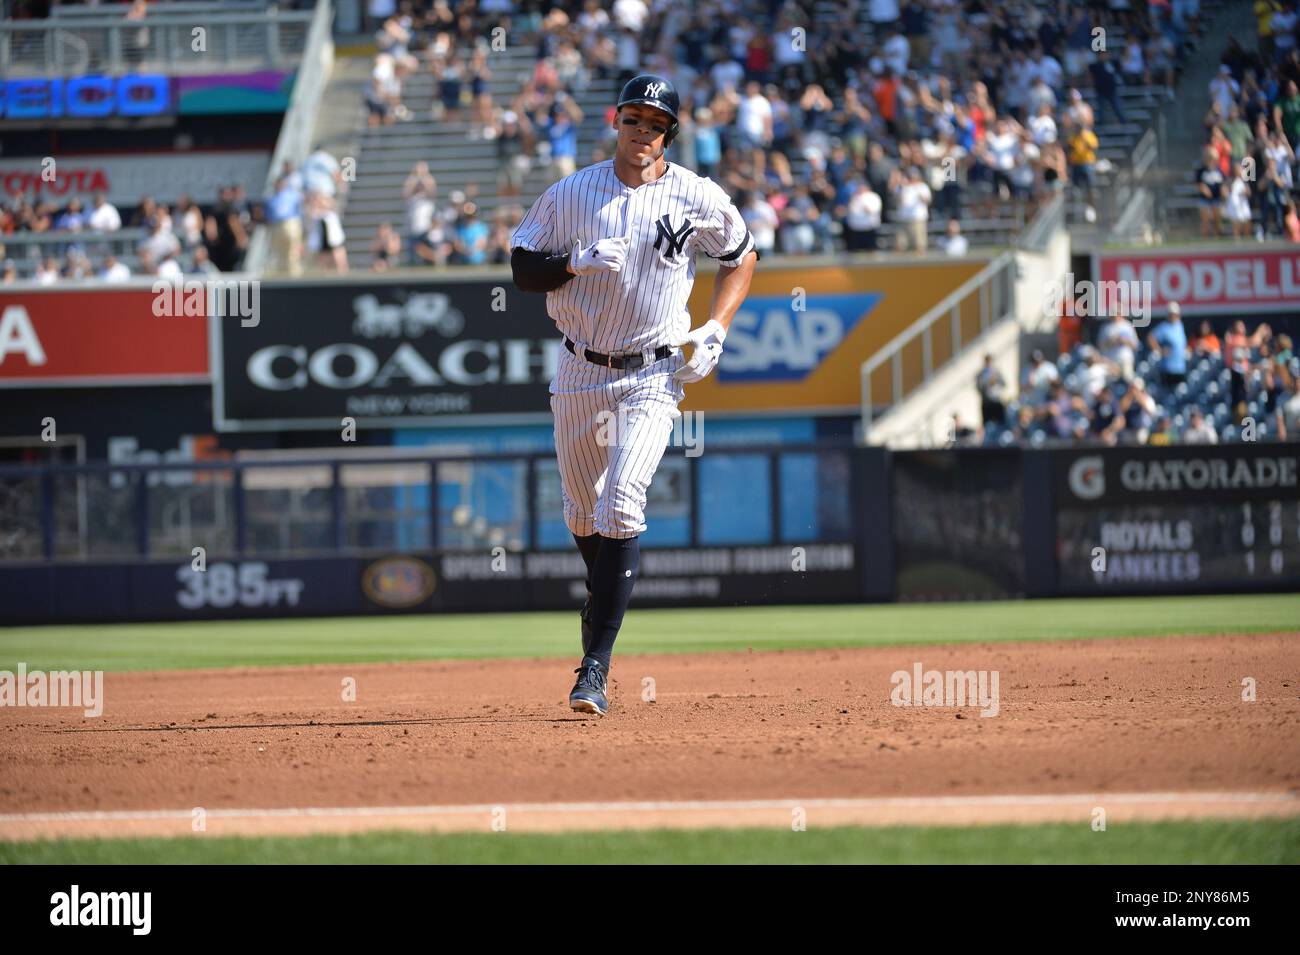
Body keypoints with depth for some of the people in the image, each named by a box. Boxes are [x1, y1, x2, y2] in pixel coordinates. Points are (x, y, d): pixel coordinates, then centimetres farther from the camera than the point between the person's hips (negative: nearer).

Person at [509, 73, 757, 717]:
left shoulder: (698, 199, -3)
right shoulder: (571, 193, -1)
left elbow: (743, 257, 12)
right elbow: (523, 268, 1)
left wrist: (715, 330, -1)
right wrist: (577, 261, -19)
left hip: (653, 378, -3)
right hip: (579, 371, 3)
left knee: (621, 507, -18)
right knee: (582, 512, 12)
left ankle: (595, 666, -19)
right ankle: (606, 598, 44)